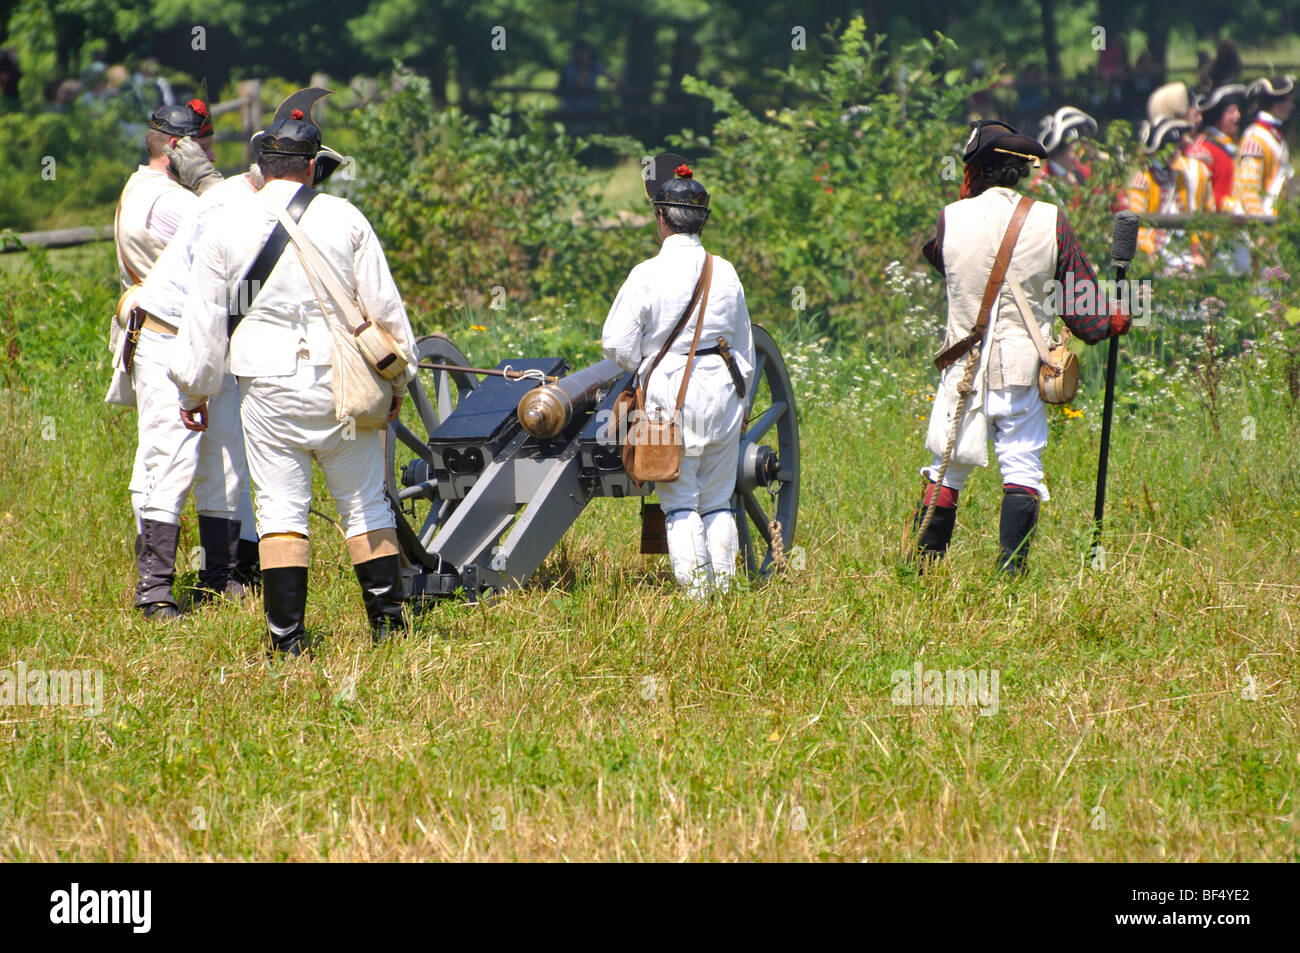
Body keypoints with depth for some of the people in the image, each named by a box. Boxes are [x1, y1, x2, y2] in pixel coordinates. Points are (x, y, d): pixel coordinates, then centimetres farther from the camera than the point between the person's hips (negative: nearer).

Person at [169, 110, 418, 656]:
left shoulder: (225, 228, 1)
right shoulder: (344, 219, 1)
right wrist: (397, 379, 13)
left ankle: (288, 636, -4)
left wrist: (195, 391, 14)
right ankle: (387, 618, 7)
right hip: (342, 381, 0)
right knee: (365, 504, 10)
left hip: (269, 388, 0)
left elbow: (204, 318, 4)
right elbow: (383, 305, 3)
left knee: (280, 508, 2)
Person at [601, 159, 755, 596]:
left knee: (680, 505, 2)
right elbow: (745, 352, 13)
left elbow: (617, 344, -8)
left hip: (670, 395, -4)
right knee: (717, 503, 12)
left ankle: (695, 590, -5)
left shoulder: (648, 275, -10)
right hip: (722, 393, 4)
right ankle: (723, 588, 8)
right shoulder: (726, 273, 4)